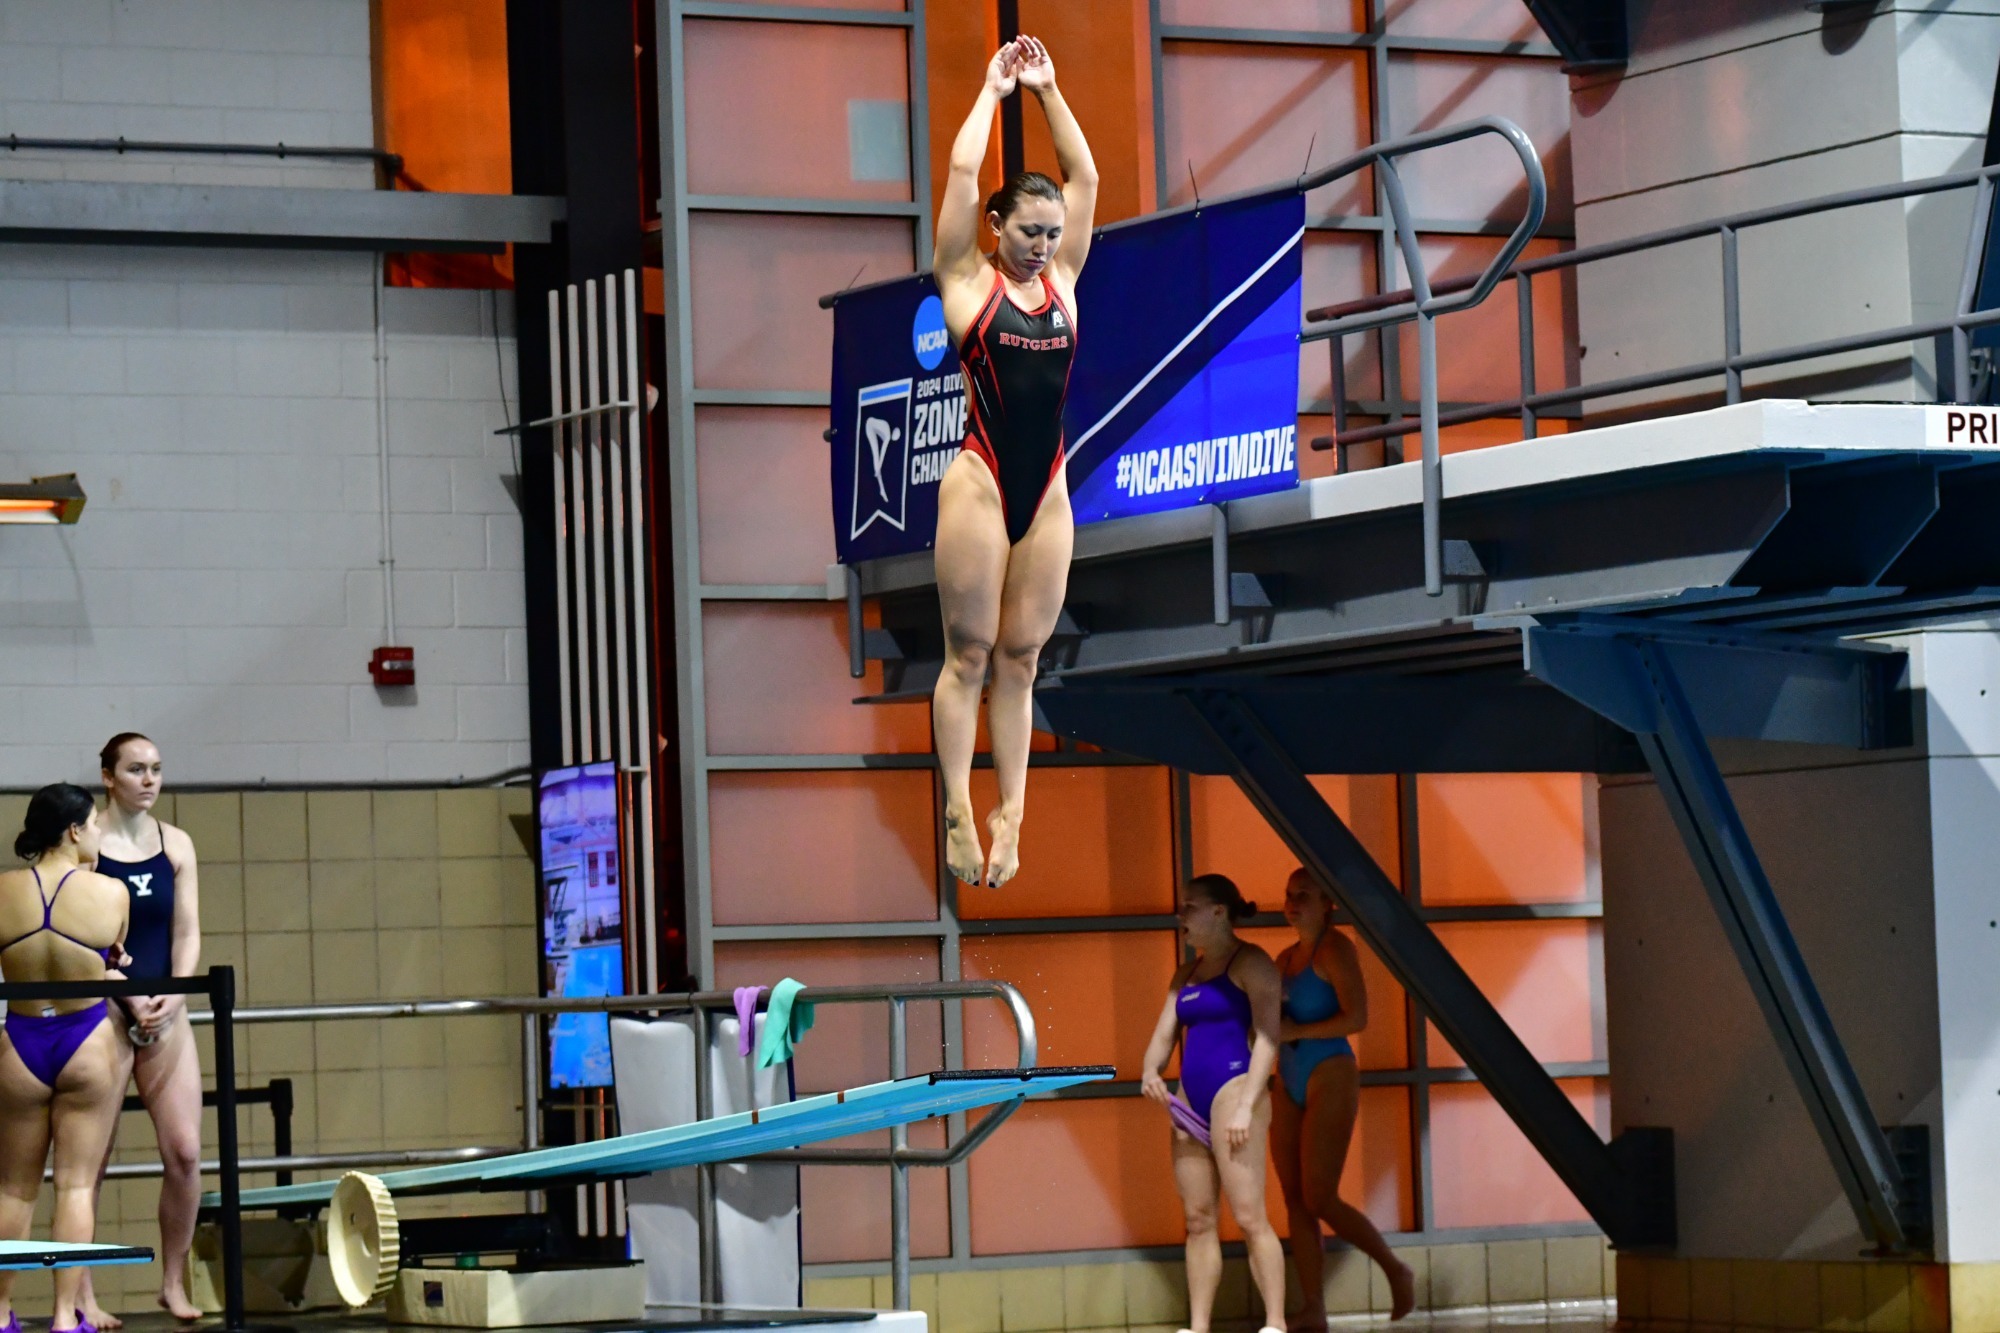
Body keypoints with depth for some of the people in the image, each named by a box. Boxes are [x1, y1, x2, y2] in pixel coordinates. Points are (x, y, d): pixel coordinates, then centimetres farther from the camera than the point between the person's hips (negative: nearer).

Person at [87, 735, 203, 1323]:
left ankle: (173, 1284, 8)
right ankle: (81, 1292, 4)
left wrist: (174, 995, -9)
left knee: (185, 1151, -4)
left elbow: (187, 934, 8)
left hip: (165, 1012, 4)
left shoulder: (176, 844, 10)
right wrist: (129, 999, -17)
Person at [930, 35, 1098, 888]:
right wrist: (995, 91, 5)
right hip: (980, 479, -4)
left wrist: (1048, 92, 11)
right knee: (969, 652, -3)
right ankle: (958, 810, -2)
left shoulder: (1060, 277, 11)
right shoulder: (967, 279, 0)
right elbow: (962, 170, -5)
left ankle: (1011, 813, 5)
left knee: (1021, 659, 5)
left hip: (1048, 488, 4)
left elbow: (1084, 176, 10)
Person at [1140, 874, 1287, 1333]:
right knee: (1198, 1219, 5)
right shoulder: (1185, 976, 19)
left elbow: (1267, 1037, -11)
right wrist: (1150, 1072, -7)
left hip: (1233, 1091, -8)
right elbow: (1163, 1036, 17)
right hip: (1191, 1100, 8)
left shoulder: (1251, 964, -4)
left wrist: (1246, 1106, -19)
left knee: (1249, 1216, -12)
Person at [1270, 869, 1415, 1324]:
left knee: (1319, 1201, -11)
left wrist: (1295, 1031, -19)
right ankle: (1314, 1312, 2)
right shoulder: (1286, 959, 15)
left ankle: (1396, 1271, 9)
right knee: (1295, 1201, 1)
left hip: (1331, 1082, -8)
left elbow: (1357, 1018, -21)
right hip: (1290, 1087, 8)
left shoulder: (1335, 949, -10)